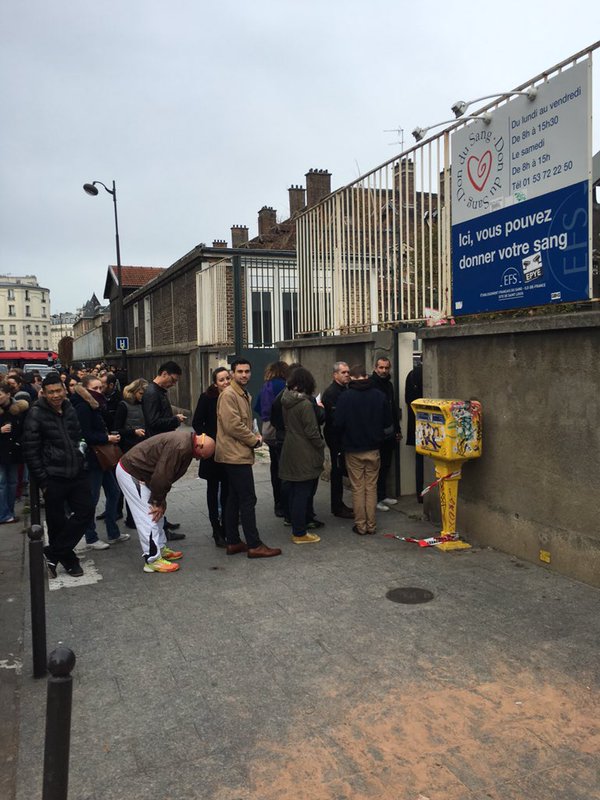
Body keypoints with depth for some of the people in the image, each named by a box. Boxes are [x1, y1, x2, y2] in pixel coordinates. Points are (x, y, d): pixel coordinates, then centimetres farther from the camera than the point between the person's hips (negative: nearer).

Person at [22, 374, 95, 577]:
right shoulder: (36, 414, -8)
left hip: (77, 473, 6)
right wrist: (43, 481, -12)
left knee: (86, 512, 5)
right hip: (53, 477, -6)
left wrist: (80, 452, 7)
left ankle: (52, 553, 16)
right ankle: (68, 560, 23)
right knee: (57, 522, 4)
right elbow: (30, 451, -10)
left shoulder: (70, 410, 8)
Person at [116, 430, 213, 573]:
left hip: (139, 472, 10)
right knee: (149, 516, -9)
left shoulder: (186, 440, 3)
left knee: (157, 513, 16)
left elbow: (166, 475, 9)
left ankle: (161, 549, 26)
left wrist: (160, 501, 6)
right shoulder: (179, 447, -29)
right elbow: (161, 475, -27)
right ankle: (152, 560, -3)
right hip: (130, 473, -10)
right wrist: (159, 501, -13)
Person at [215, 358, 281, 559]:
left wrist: (254, 436, 5)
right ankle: (254, 545, -2)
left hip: (238, 454, 10)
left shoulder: (245, 395, 18)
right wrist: (254, 440, -10)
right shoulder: (228, 395, -14)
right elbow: (232, 426, -21)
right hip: (236, 454, -10)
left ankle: (233, 542, 20)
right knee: (248, 499, -7)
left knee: (234, 499, 13)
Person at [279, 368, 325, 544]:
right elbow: (311, 431, -17)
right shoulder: (305, 404, -18)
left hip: (290, 451, 8)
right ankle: (300, 533, 4)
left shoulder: (286, 402, 5)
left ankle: (296, 527, 27)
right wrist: (322, 445, -2)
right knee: (303, 493, -2)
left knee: (294, 491, 16)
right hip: (304, 455, -8)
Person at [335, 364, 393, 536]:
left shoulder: (345, 397, -12)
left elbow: (338, 423, -11)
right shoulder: (378, 395, -4)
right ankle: (371, 525, 16)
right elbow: (388, 423, 1)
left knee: (358, 489, 7)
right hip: (373, 449, 2)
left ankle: (360, 525, 12)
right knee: (371, 487, 11)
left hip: (353, 450, -2)